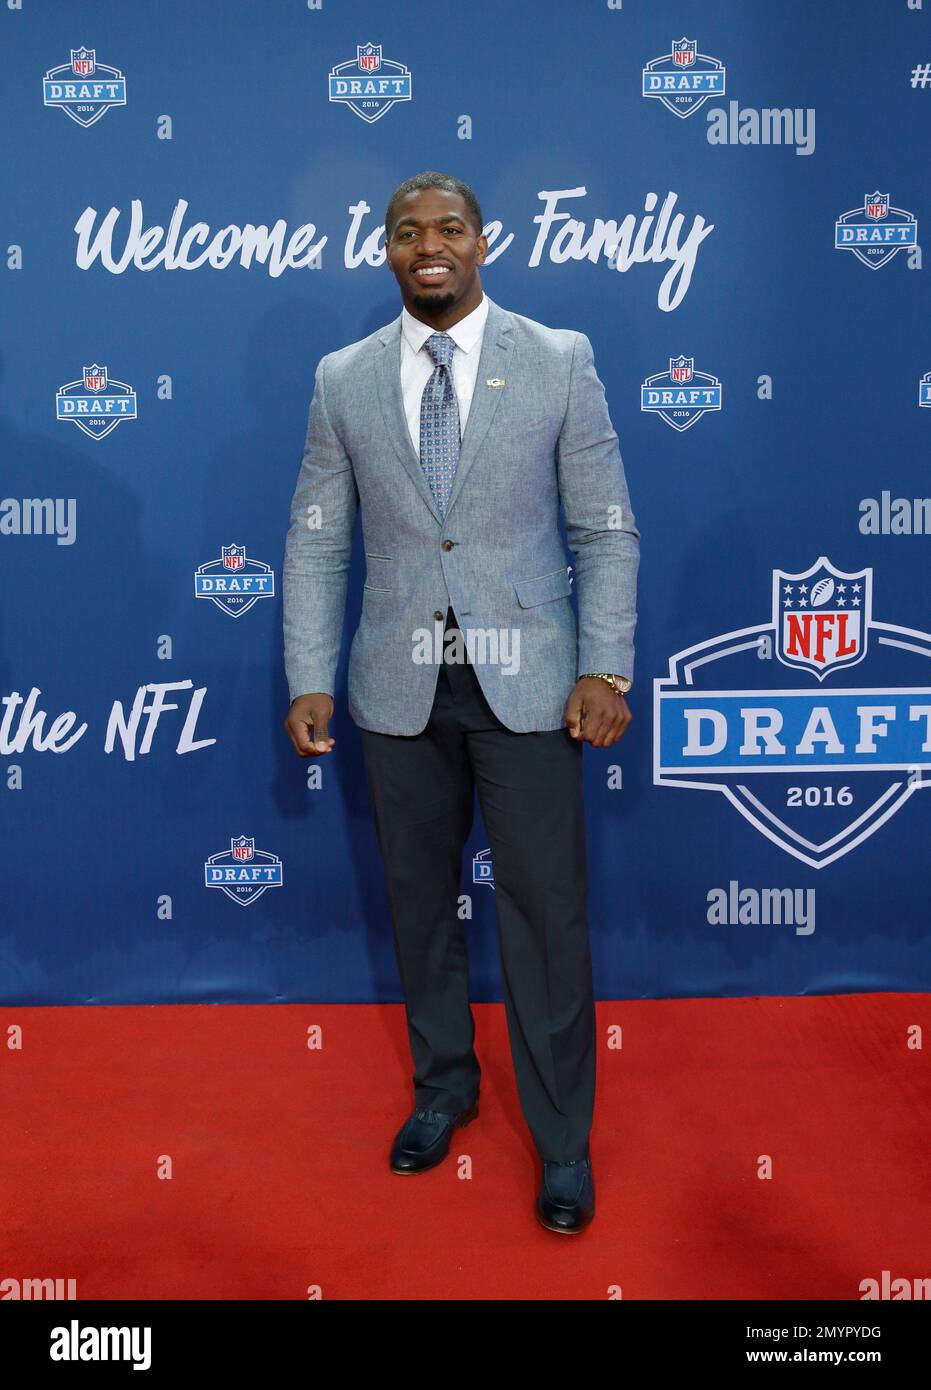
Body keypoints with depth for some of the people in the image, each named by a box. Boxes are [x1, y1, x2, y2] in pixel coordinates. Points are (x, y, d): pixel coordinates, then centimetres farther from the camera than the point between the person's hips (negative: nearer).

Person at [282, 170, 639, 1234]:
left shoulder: (560, 361, 0)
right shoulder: (343, 379, 5)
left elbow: (607, 529, -1)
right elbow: (316, 541, 6)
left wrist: (605, 667, -9)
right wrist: (310, 681, 0)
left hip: (524, 681, -2)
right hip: (399, 688, 2)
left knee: (545, 910, 3)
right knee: (418, 902, 14)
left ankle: (562, 1139, 21)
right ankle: (443, 1086, 37)